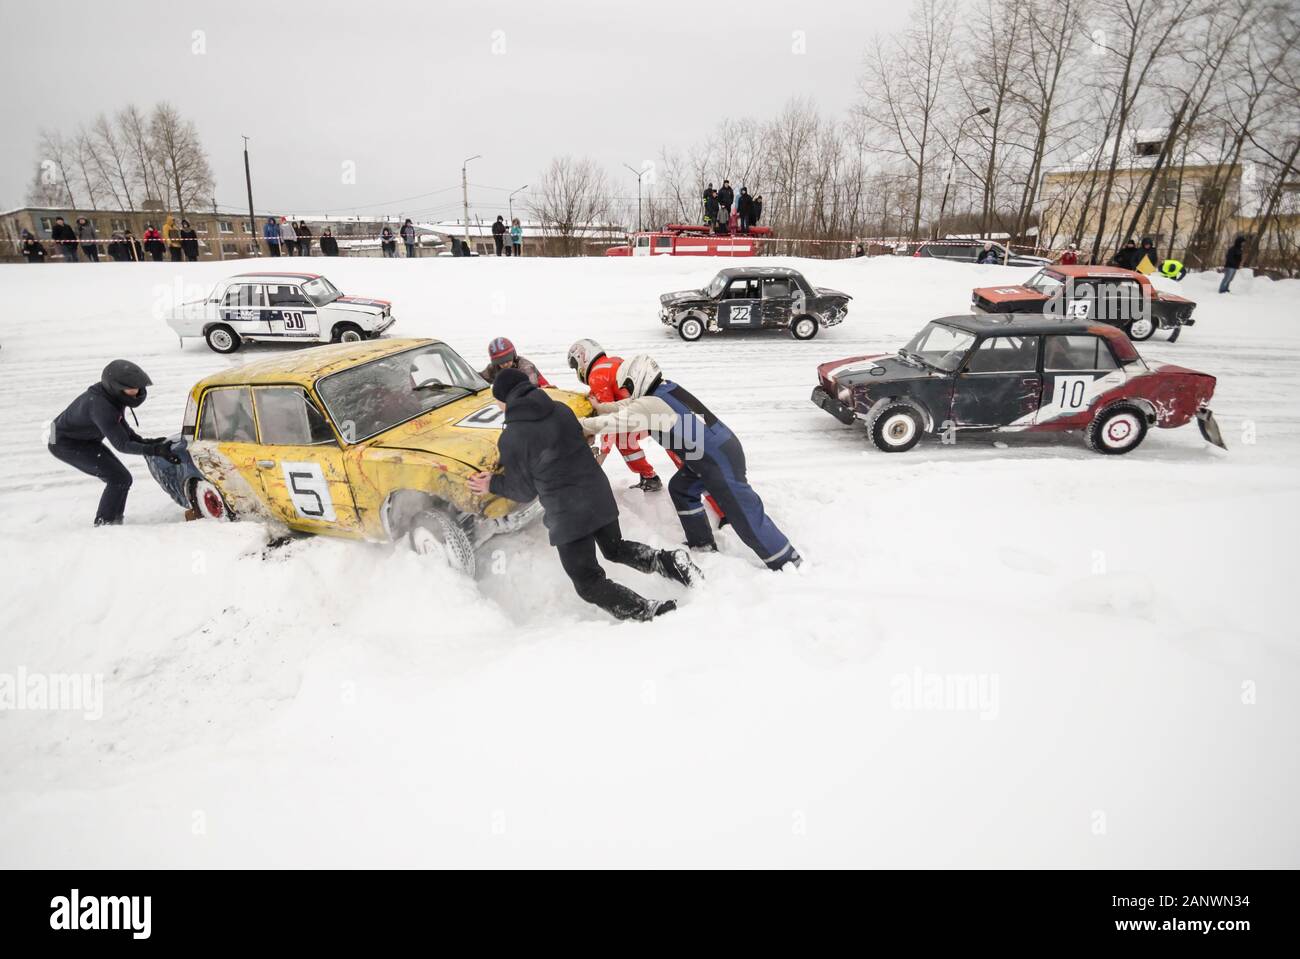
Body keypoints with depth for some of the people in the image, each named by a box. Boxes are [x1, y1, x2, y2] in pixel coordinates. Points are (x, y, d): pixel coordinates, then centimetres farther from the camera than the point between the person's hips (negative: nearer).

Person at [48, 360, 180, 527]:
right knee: (120, 479, -15)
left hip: (85, 439, 9)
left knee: (120, 478, 8)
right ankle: (104, 524, -6)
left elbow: (120, 425, 5)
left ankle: (114, 521, 19)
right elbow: (121, 445, -34)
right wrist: (155, 450, -41)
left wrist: (145, 442, -6)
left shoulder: (113, 394, -11)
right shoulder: (101, 406, -37)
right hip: (66, 444, -9)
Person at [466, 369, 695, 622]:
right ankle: (668, 561, 10)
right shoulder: (561, 409, 4)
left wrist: (493, 484, 15)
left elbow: (524, 490, -2)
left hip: (567, 514, -6)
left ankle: (649, 612, -6)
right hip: (599, 494, 6)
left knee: (589, 583, 8)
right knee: (614, 548, 32)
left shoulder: (511, 438, -12)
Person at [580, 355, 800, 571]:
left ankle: (789, 563, 7)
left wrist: (580, 425, -7)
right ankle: (703, 545, 30)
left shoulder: (653, 404, -19)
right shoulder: (664, 389, 8)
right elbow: (630, 406, 23)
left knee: (745, 515, -3)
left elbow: (616, 421, -19)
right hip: (713, 452, 10)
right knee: (680, 490, 21)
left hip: (719, 459, -10)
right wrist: (600, 407, 23)